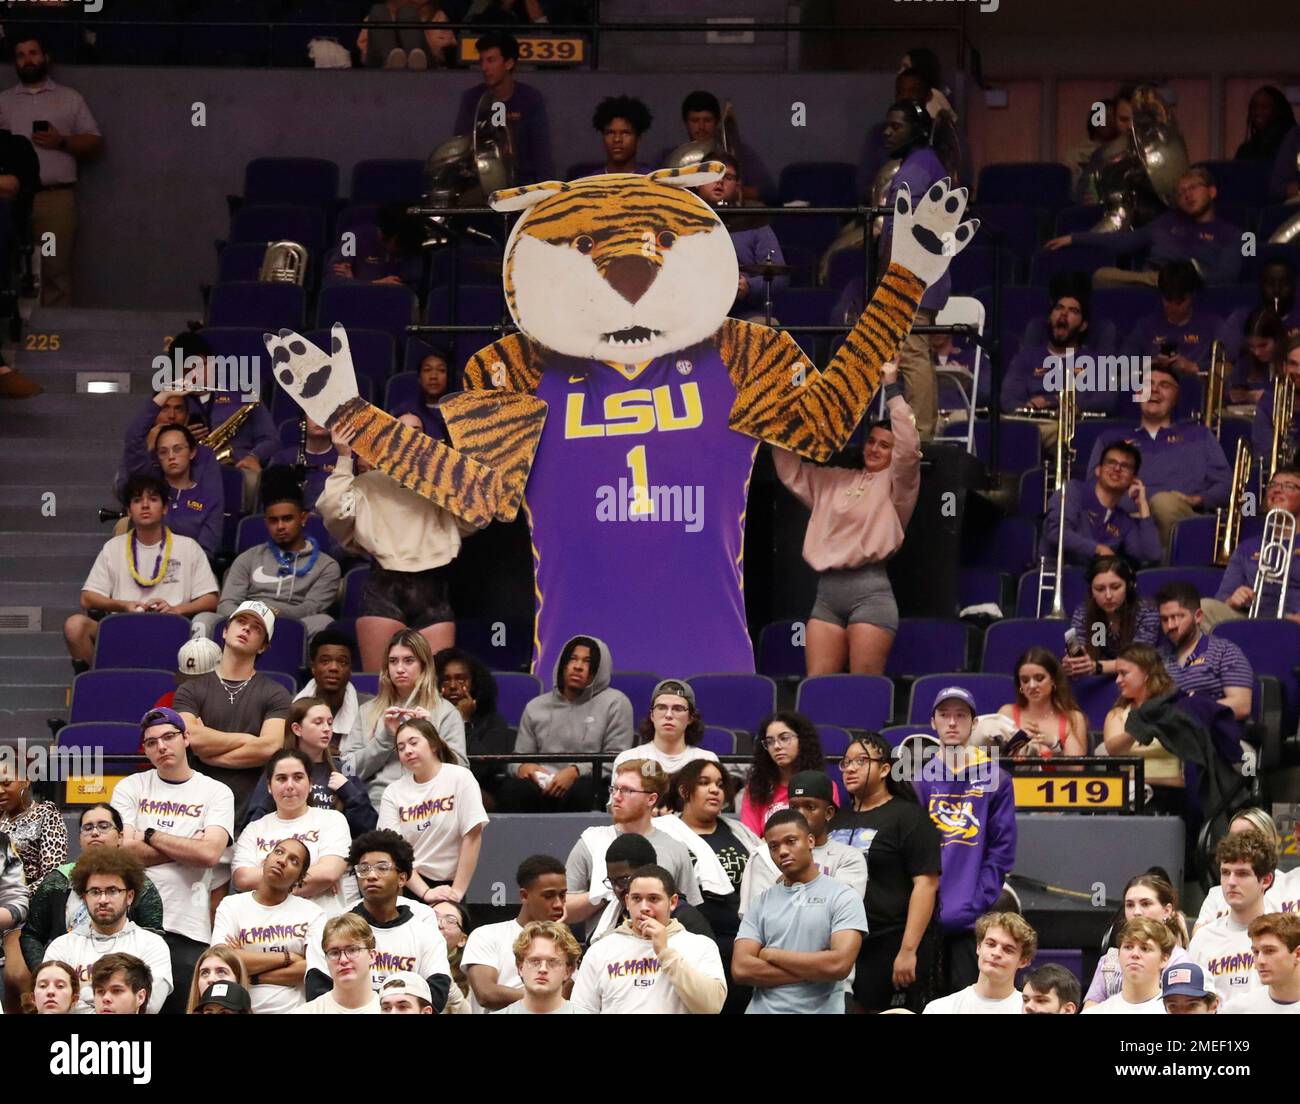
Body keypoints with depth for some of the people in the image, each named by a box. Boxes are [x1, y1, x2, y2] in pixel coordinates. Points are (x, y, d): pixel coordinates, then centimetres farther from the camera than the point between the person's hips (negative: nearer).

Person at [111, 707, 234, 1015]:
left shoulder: (216, 793, 7)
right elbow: (124, 849, -4)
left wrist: (150, 836, -3)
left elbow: (210, 853, -8)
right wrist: (187, 849, -3)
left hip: (188, 929, -1)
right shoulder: (130, 788, 11)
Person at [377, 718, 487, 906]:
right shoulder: (393, 793, 3)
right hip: (409, 886, 2)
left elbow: (473, 836, -6)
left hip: (449, 884, -2)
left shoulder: (459, 778, -3)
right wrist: (425, 893, -14)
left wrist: (457, 891, -9)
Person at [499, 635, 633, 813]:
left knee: (580, 791, -41)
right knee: (511, 789, -33)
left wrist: (576, 772, -16)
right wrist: (522, 767, -5)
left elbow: (616, 758, 1)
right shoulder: (536, 707, 22)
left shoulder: (614, 703, 9)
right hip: (543, 787, 2)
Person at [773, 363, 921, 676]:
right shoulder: (832, 480, 23)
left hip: (869, 591, -6)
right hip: (827, 592, 6)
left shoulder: (895, 483, 7)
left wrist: (892, 390, -7)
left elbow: (909, 448, -10)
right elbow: (790, 470, 28)